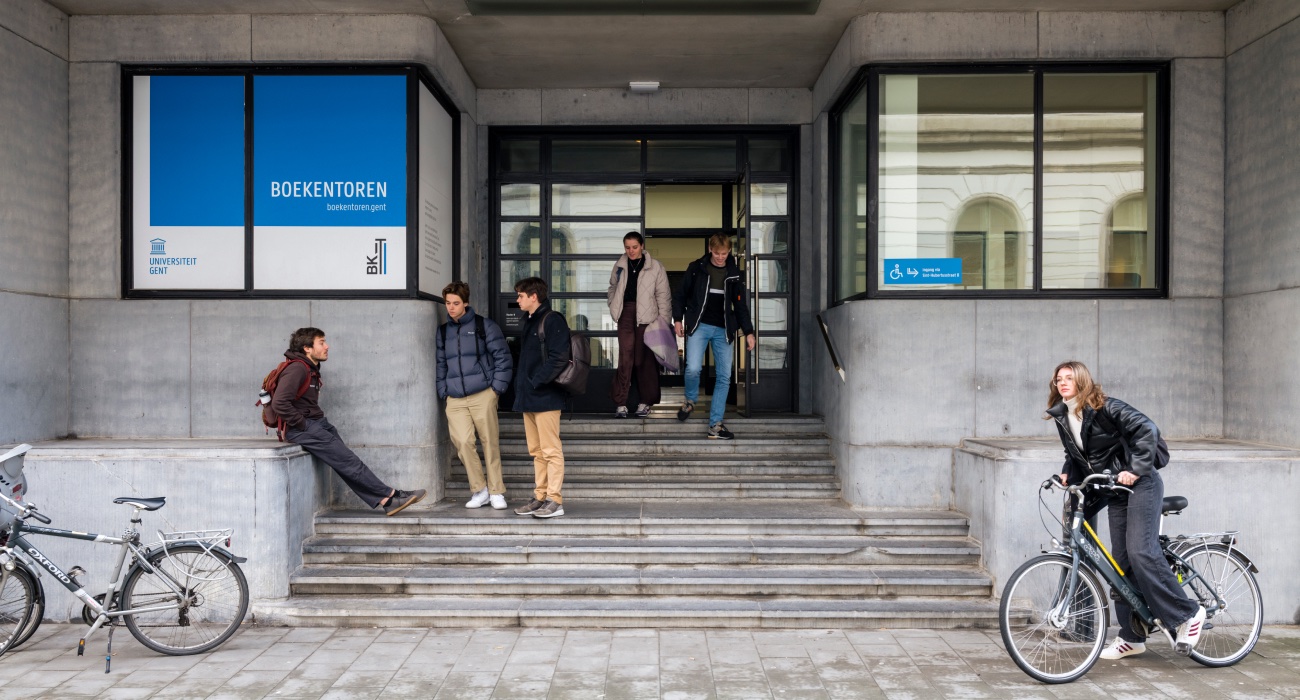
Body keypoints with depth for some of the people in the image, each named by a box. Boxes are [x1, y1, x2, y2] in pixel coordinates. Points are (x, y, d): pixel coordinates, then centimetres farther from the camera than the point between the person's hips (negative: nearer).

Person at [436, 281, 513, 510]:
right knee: (462, 443, -8)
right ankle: (479, 490, 8)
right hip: (455, 399, 3)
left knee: (490, 442, 1)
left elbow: (503, 358, 0)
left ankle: (496, 492, 13)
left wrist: (497, 388, -5)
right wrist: (443, 392, 9)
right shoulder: (442, 332, 14)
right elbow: (440, 364, 19)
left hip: (482, 395, -3)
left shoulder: (485, 326, 0)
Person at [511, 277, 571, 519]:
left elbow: (558, 358, -18)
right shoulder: (530, 323, 19)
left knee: (550, 450, -6)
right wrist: (520, 385, 12)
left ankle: (554, 500, -3)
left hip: (545, 397, -9)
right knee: (536, 451, 12)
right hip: (528, 398, 9)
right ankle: (540, 497, 17)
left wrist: (537, 382, -16)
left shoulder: (552, 320, -10)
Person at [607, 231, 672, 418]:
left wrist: (663, 321, -5)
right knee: (625, 356, -6)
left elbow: (663, 296, -1)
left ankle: (645, 402, 16)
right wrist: (614, 306, 8)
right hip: (626, 314, 2)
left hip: (647, 317, -2)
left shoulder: (655, 267, -2)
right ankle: (620, 402, -3)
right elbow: (613, 288, 23)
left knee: (645, 359, 4)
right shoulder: (620, 266, 8)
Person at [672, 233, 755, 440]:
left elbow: (740, 305, 11)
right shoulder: (696, 268, 0)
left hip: (722, 330, 3)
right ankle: (690, 400, 14)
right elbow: (680, 294, 7)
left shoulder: (733, 274, 7)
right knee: (693, 368, -19)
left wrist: (748, 332, 6)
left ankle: (715, 424, 4)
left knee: (724, 376, -2)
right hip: (699, 326, -3)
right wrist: (678, 319, 0)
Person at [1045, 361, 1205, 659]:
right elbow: (1075, 456, 18)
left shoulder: (1106, 407, -14)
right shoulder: (1063, 418, 8)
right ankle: (1131, 637, 13)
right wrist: (1067, 475, -2)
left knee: (1141, 553, -19)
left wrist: (1135, 469, -25)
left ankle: (1189, 613, -2)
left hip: (1141, 485, -7)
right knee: (1120, 562, 6)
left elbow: (1147, 430, -20)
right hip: (1115, 492, 7)